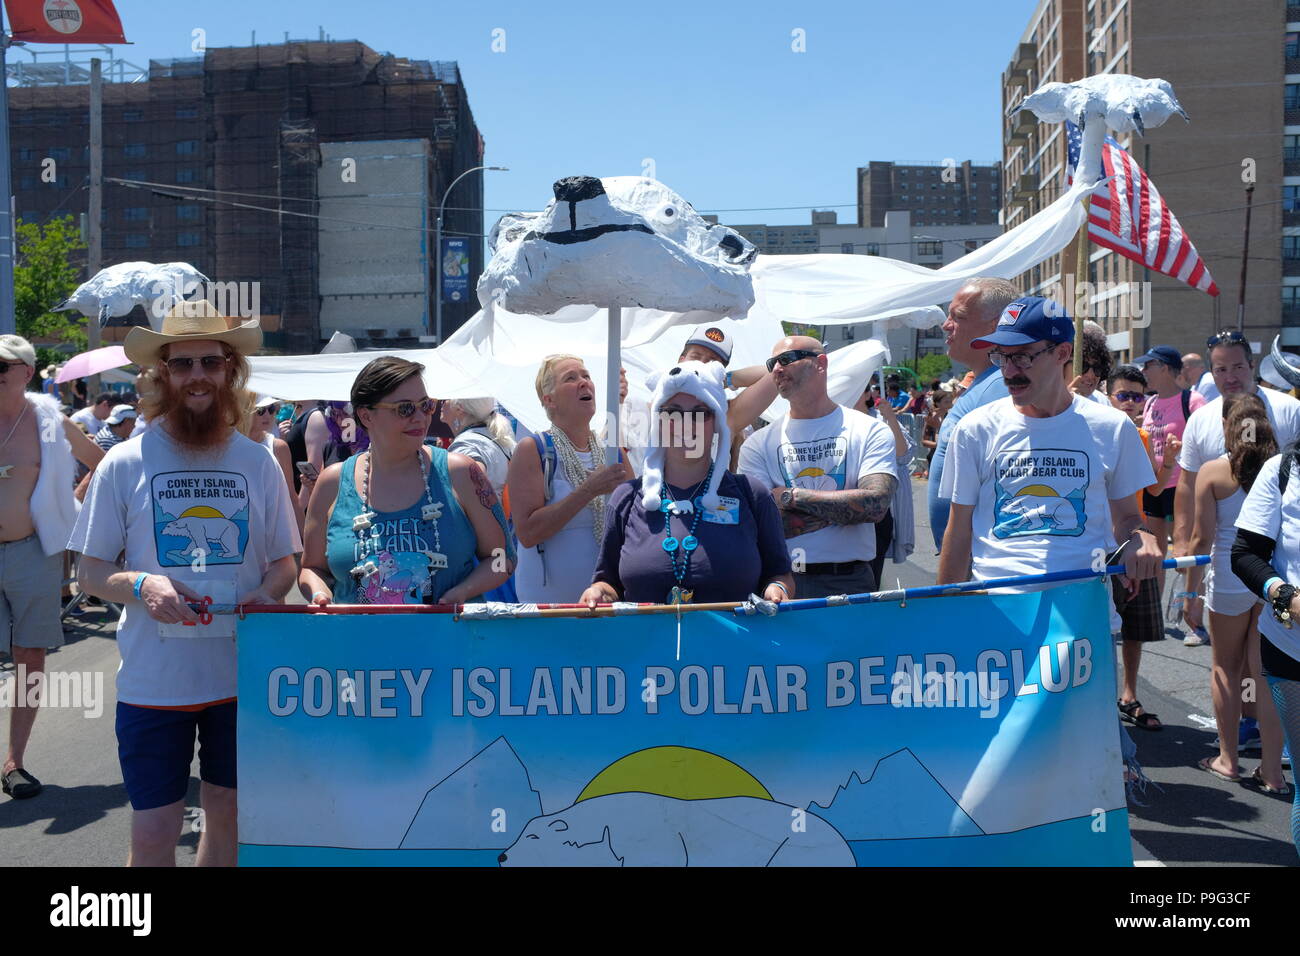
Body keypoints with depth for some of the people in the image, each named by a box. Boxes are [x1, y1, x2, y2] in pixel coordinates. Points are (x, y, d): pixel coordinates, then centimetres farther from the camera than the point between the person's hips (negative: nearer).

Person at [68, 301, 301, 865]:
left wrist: (267, 594, -12)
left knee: (227, 814, 15)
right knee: (152, 831, 5)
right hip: (153, 681, -2)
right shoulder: (124, 463, -2)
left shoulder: (258, 463, 3)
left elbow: (285, 561, 10)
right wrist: (139, 585, -19)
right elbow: (89, 572, 1)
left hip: (243, 675, 2)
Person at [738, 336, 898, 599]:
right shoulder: (758, 443, 4)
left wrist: (791, 496, -13)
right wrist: (846, 507, -11)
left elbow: (876, 504, -14)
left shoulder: (871, 431, 2)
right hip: (781, 582, 0)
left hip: (849, 583, 0)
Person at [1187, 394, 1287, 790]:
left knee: (1225, 669, 14)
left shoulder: (1213, 472, -9)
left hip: (1230, 579, -2)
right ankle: (1272, 768, 13)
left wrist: (1191, 591, 3)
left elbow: (1201, 539, -7)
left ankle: (1227, 759, 22)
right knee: (1265, 672, 9)